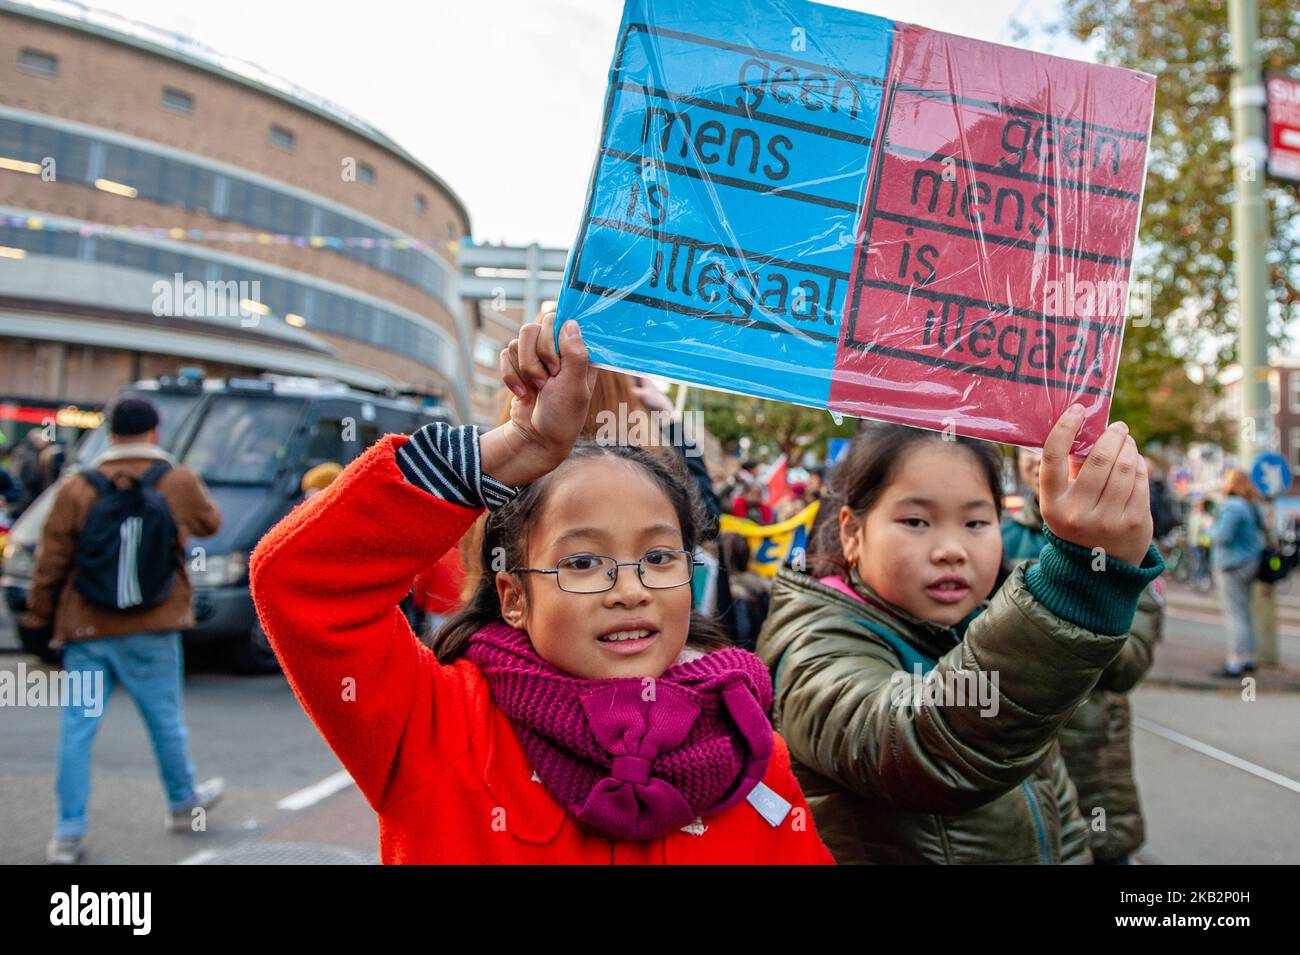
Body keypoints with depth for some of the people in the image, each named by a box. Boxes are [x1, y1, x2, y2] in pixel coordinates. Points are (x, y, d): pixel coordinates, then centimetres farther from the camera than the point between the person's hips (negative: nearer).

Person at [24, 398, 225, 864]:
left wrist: (39, 612, 12)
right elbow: (209, 523, 15)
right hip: (152, 632, 0)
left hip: (87, 632, 0)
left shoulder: (77, 488, -4)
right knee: (166, 720, 15)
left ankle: (68, 834, 8)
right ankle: (183, 802, 34)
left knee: (77, 729, 6)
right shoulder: (180, 483, -4)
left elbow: (51, 560, -1)